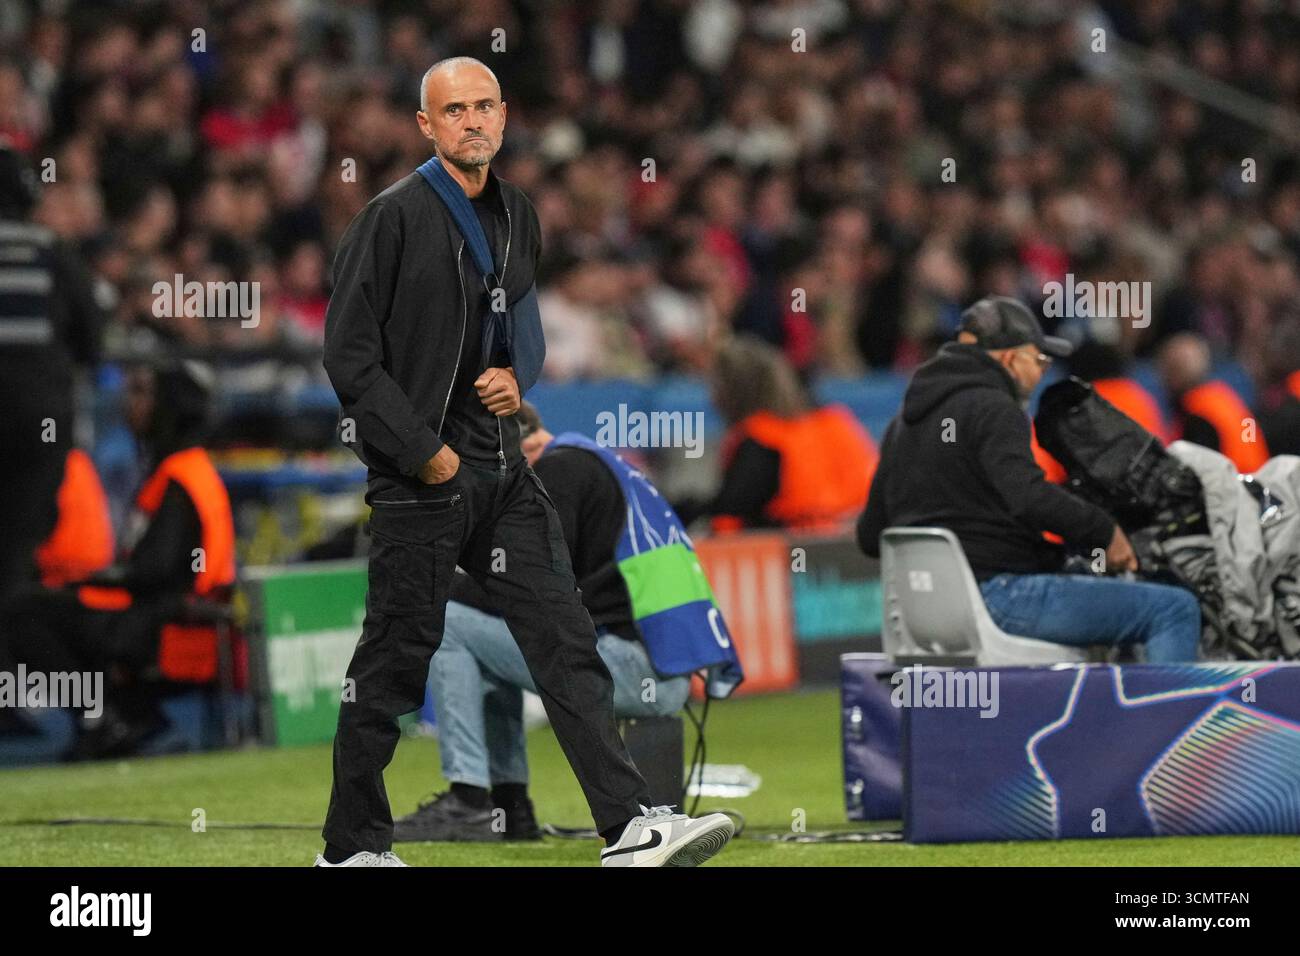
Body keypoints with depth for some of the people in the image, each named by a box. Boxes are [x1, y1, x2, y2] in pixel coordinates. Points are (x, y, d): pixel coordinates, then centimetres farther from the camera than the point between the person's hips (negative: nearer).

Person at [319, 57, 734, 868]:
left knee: (566, 640, -4)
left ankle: (632, 828, -10)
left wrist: (519, 376, 4)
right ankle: (353, 847, 13)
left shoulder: (519, 217, 12)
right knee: (394, 662, 1)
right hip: (420, 476, -6)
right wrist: (423, 451, -13)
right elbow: (350, 353, -10)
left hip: (504, 467, 6)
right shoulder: (395, 218, -8)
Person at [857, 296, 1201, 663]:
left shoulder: (904, 422, 19)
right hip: (997, 590, -10)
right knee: (1175, 609, -11)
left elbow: (871, 535, 21)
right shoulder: (992, 410, -10)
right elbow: (1029, 497, -26)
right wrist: (1104, 533, -16)